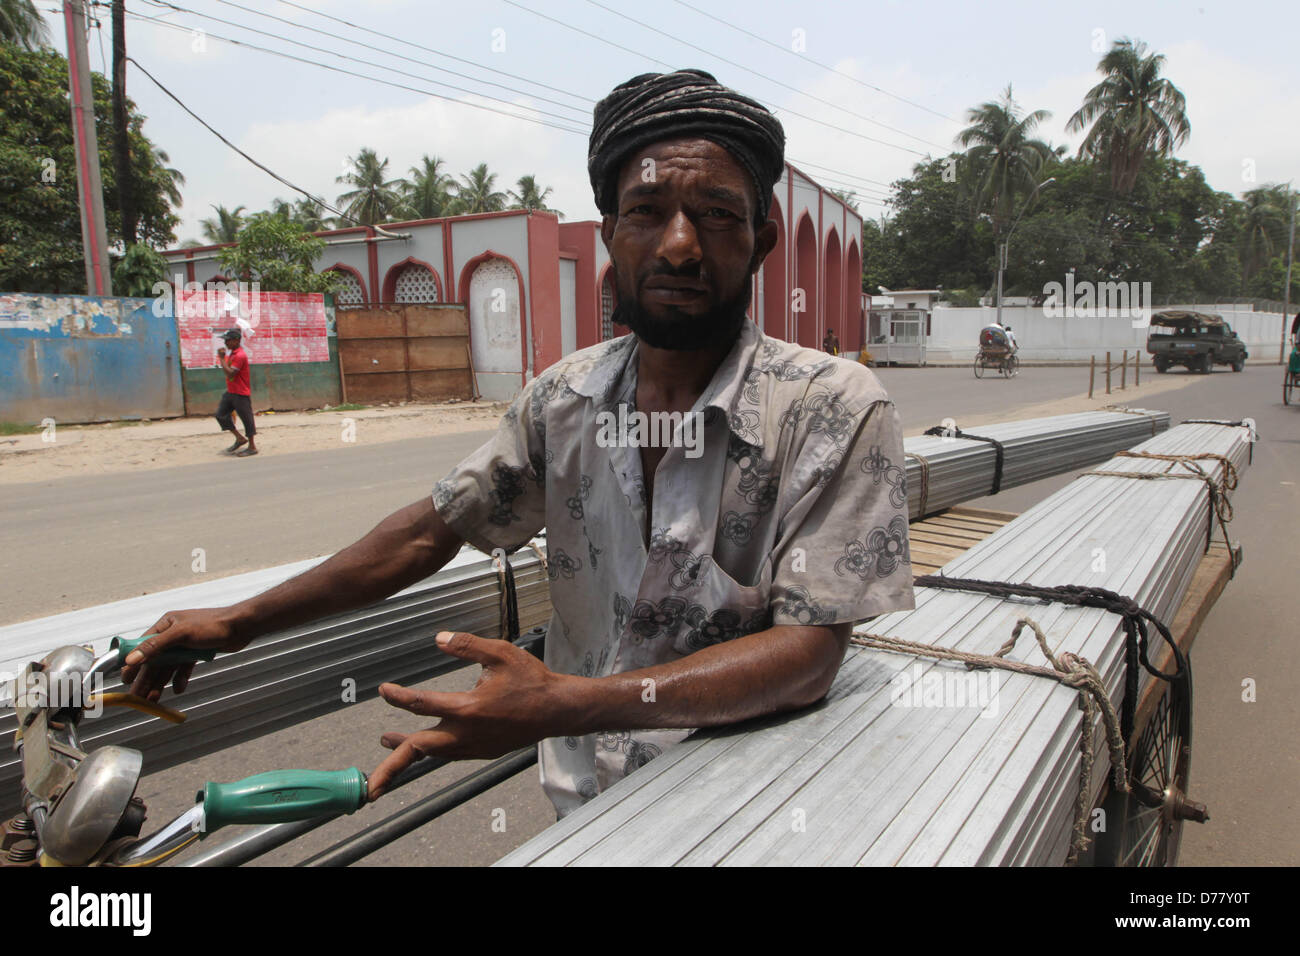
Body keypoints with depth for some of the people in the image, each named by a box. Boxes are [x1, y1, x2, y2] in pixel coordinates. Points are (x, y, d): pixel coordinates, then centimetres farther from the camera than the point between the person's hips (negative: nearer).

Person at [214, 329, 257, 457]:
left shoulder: (240, 355, -18)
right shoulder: (232, 354, 13)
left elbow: (230, 373, -26)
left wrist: (222, 358, -21)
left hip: (241, 394, -10)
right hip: (230, 392, 10)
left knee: (247, 419, -1)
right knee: (221, 414, 8)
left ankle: (252, 447, 8)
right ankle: (240, 438, 19)